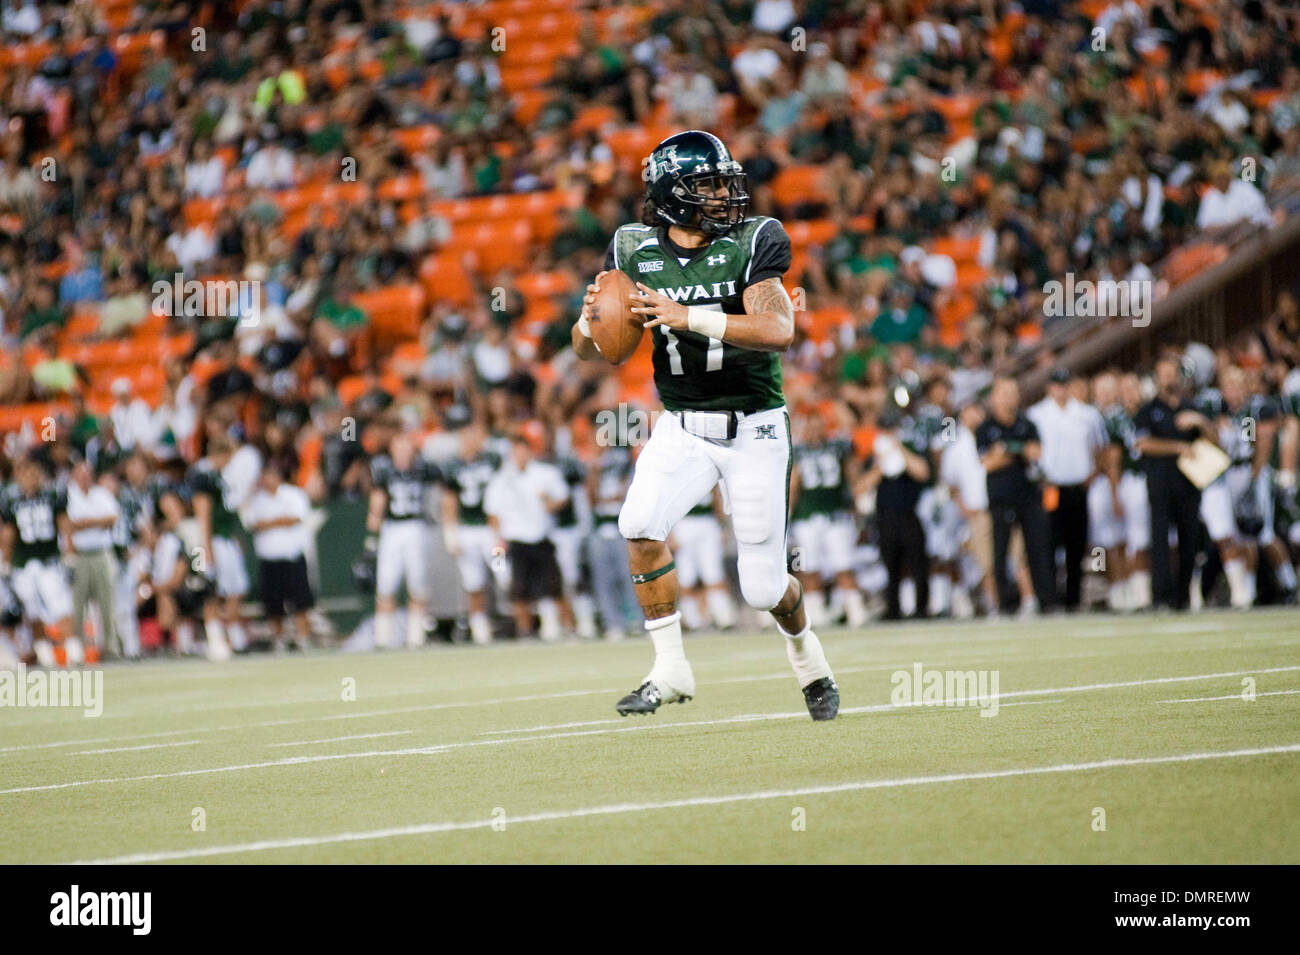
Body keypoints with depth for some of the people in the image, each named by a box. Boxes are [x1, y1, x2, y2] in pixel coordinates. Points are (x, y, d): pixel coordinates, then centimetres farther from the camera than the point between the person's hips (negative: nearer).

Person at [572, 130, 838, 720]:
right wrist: (592, 318, -21)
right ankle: (670, 669, -10)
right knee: (640, 523, -25)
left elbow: (779, 331, -26)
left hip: (754, 428, -2)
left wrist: (689, 317, -34)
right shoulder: (634, 251, -2)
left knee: (763, 588, -2)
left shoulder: (752, 243, -11)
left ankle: (806, 654, 32)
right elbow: (587, 349, 3)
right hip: (681, 428, 2)